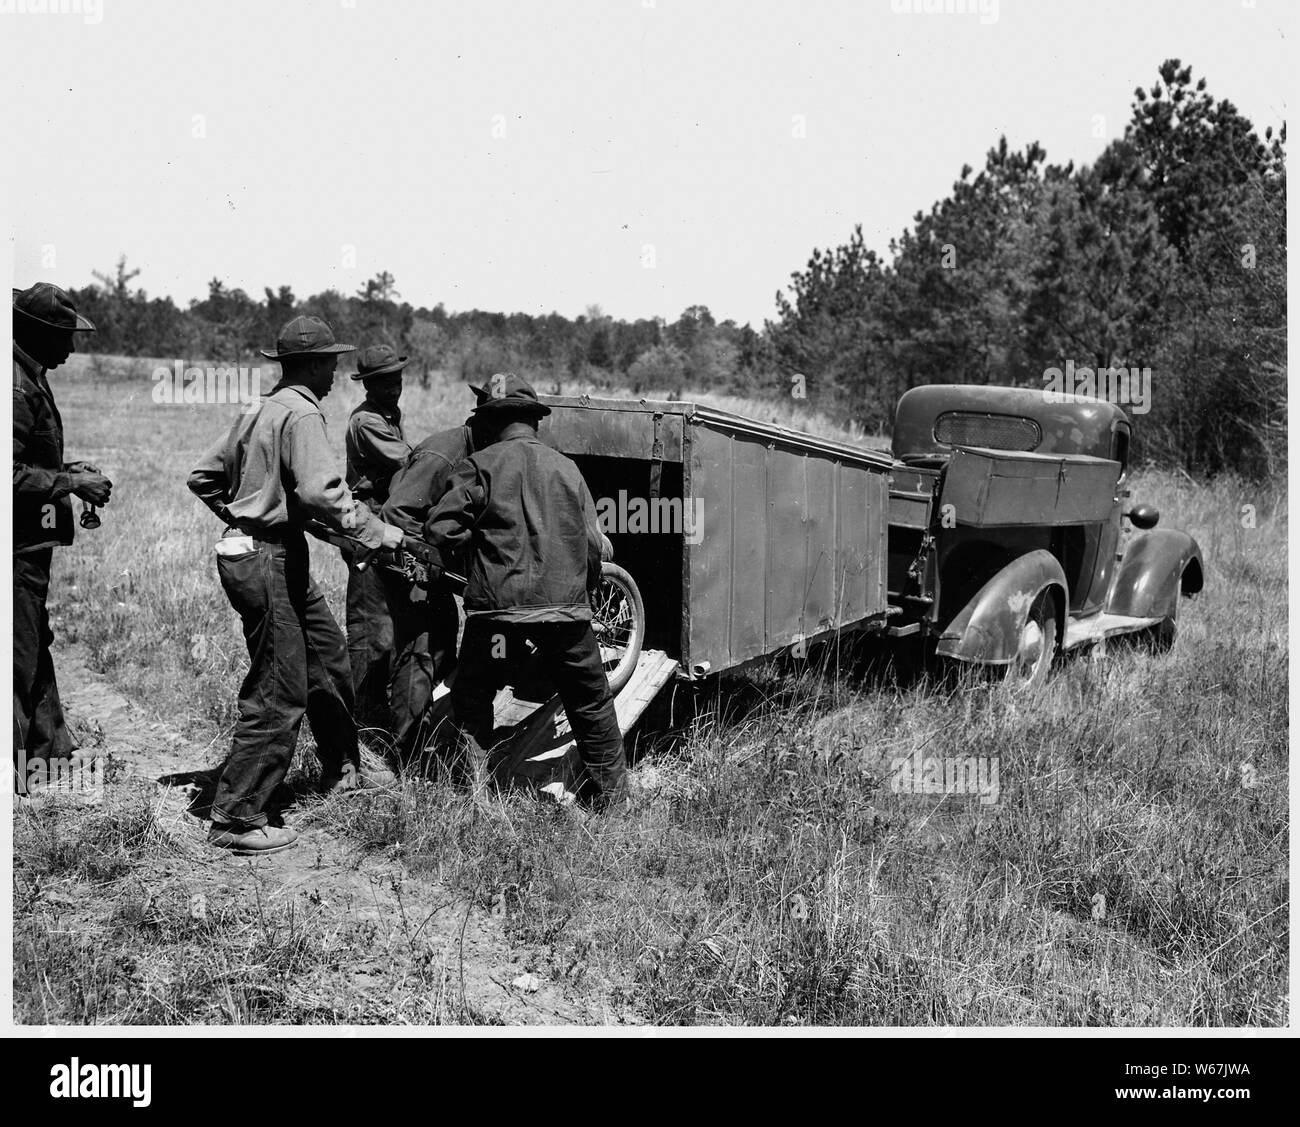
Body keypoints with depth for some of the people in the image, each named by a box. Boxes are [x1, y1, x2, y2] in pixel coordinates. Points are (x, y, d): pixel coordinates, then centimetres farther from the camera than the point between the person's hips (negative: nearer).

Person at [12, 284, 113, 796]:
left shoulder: (32, 379, 13)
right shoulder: (17, 387, -20)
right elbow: (11, 475, -25)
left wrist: (66, 469, 10)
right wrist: (70, 484, -19)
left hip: (31, 541, 11)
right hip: (20, 541, -11)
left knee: (36, 643, 19)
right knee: (20, 653, -2)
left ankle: (47, 743, 32)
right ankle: (12, 770, 7)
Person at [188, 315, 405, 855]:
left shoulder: (259, 412, 15)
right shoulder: (301, 414, -15)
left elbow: (203, 476, 20)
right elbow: (321, 490, -28)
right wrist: (376, 532, -19)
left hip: (257, 550, 11)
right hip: (268, 559, -11)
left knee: (328, 654, 21)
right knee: (279, 692, -6)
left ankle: (341, 769, 35)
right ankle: (235, 819, 0)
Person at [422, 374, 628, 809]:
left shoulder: (480, 465, 2)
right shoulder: (567, 468, 13)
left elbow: (438, 528, -5)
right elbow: (593, 543, 13)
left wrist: (475, 540, 14)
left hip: (499, 605, -2)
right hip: (566, 605, 3)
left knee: (471, 698, 15)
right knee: (591, 703, 14)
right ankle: (613, 796, 21)